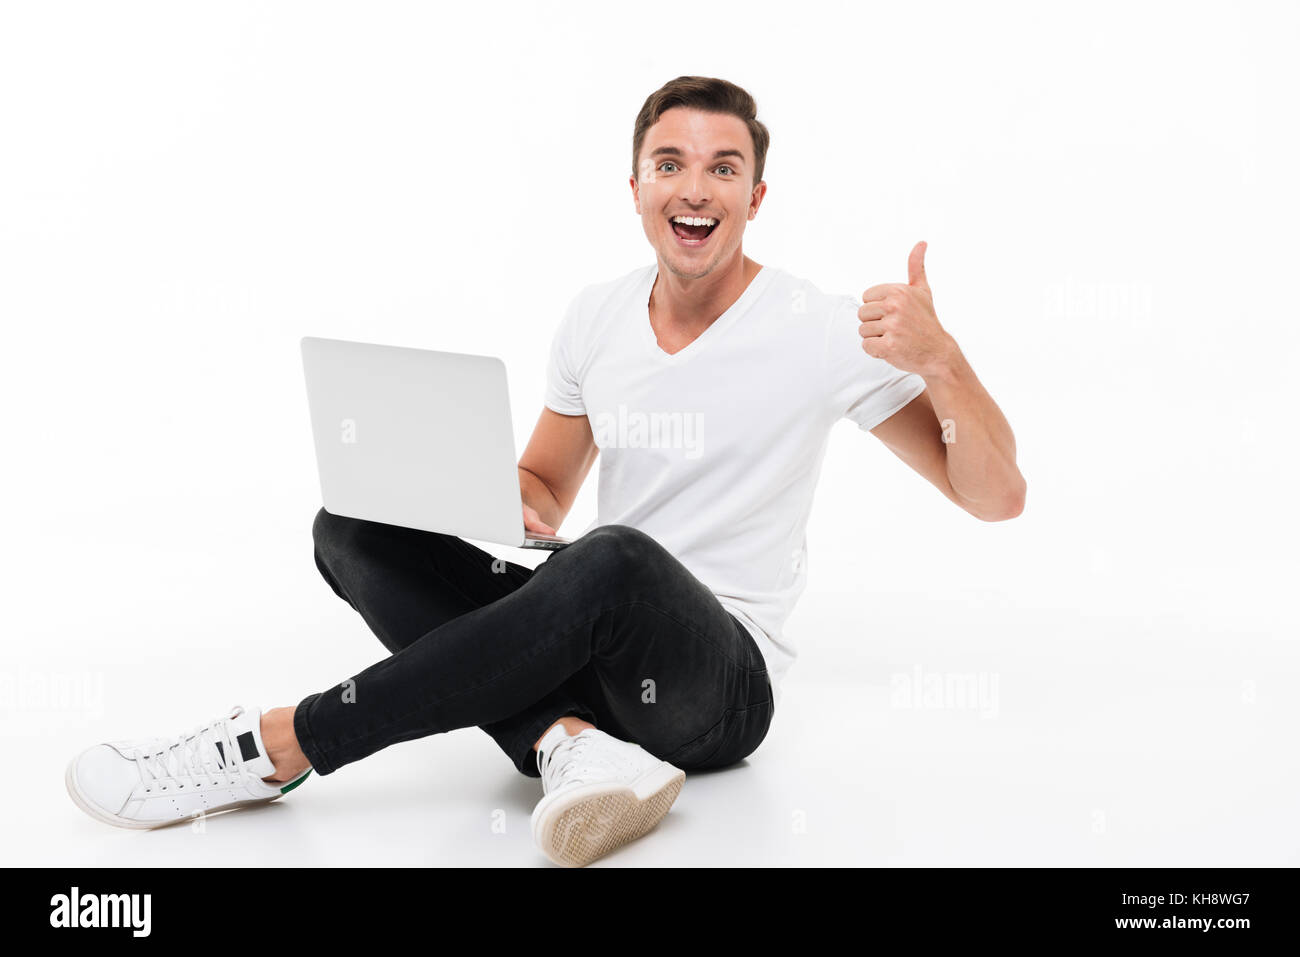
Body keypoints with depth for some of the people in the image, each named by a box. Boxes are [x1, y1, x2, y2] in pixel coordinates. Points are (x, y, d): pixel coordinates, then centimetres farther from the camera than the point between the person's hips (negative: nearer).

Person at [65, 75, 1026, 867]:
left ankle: (277, 746, -26)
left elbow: (997, 496, -9)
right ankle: (574, 743, -30)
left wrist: (939, 358, -28)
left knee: (615, 559, -39)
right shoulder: (597, 316, 6)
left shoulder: (821, 332, -9)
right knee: (355, 527, -11)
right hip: (596, 643, 6)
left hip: (724, 681, -5)